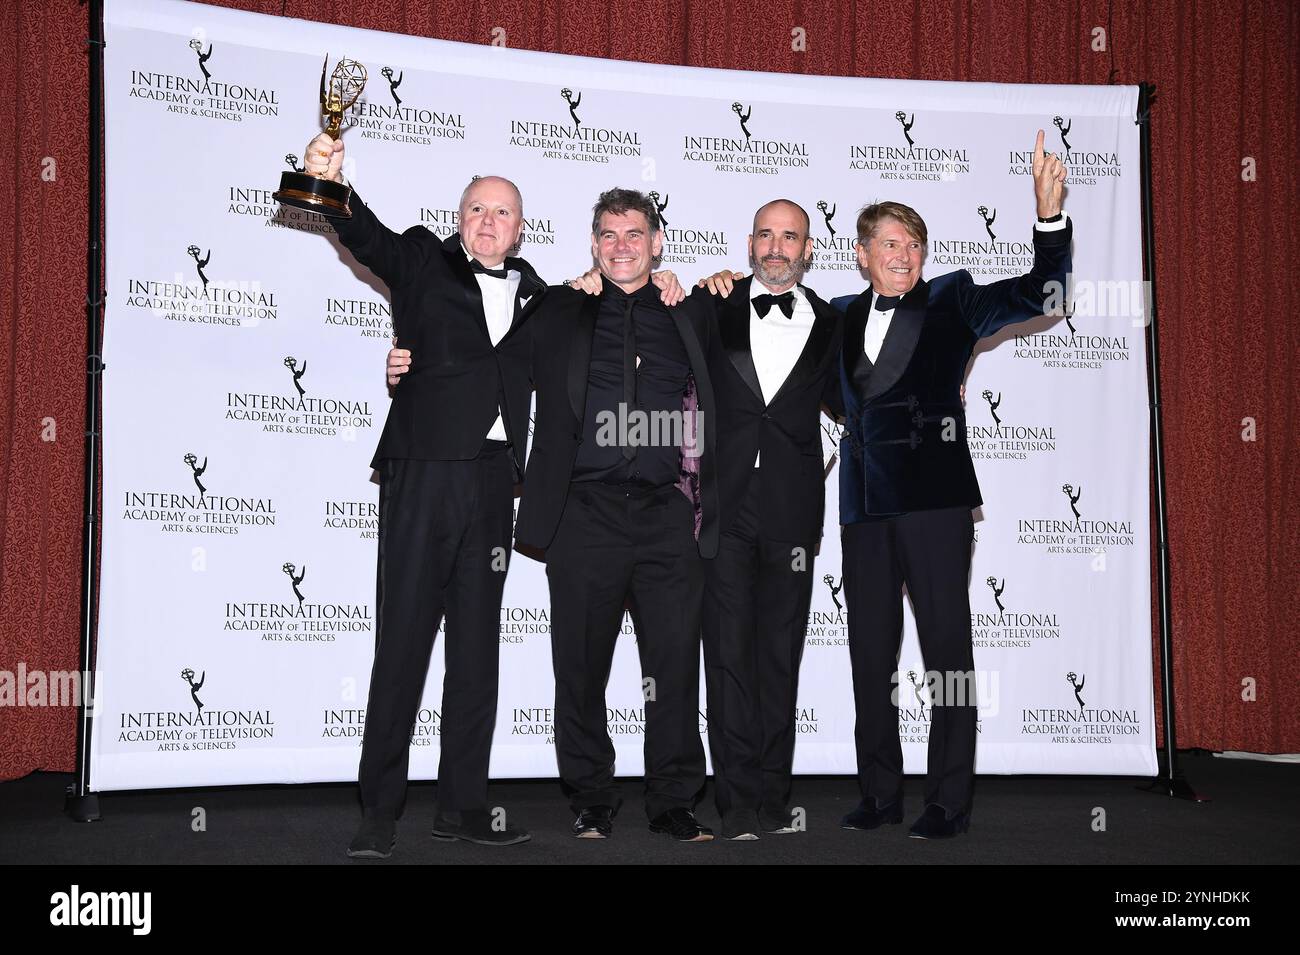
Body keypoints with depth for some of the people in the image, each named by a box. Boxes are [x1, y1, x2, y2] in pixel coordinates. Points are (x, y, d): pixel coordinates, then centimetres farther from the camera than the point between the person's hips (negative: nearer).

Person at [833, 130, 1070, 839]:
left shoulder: (951, 300, 4)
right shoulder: (841, 318, 15)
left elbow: (1039, 295, -5)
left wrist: (1049, 215, -19)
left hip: (933, 494, -4)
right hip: (864, 501, 4)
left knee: (946, 648, -2)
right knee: (870, 651, 9)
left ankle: (949, 802, 5)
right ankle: (880, 794, 19)